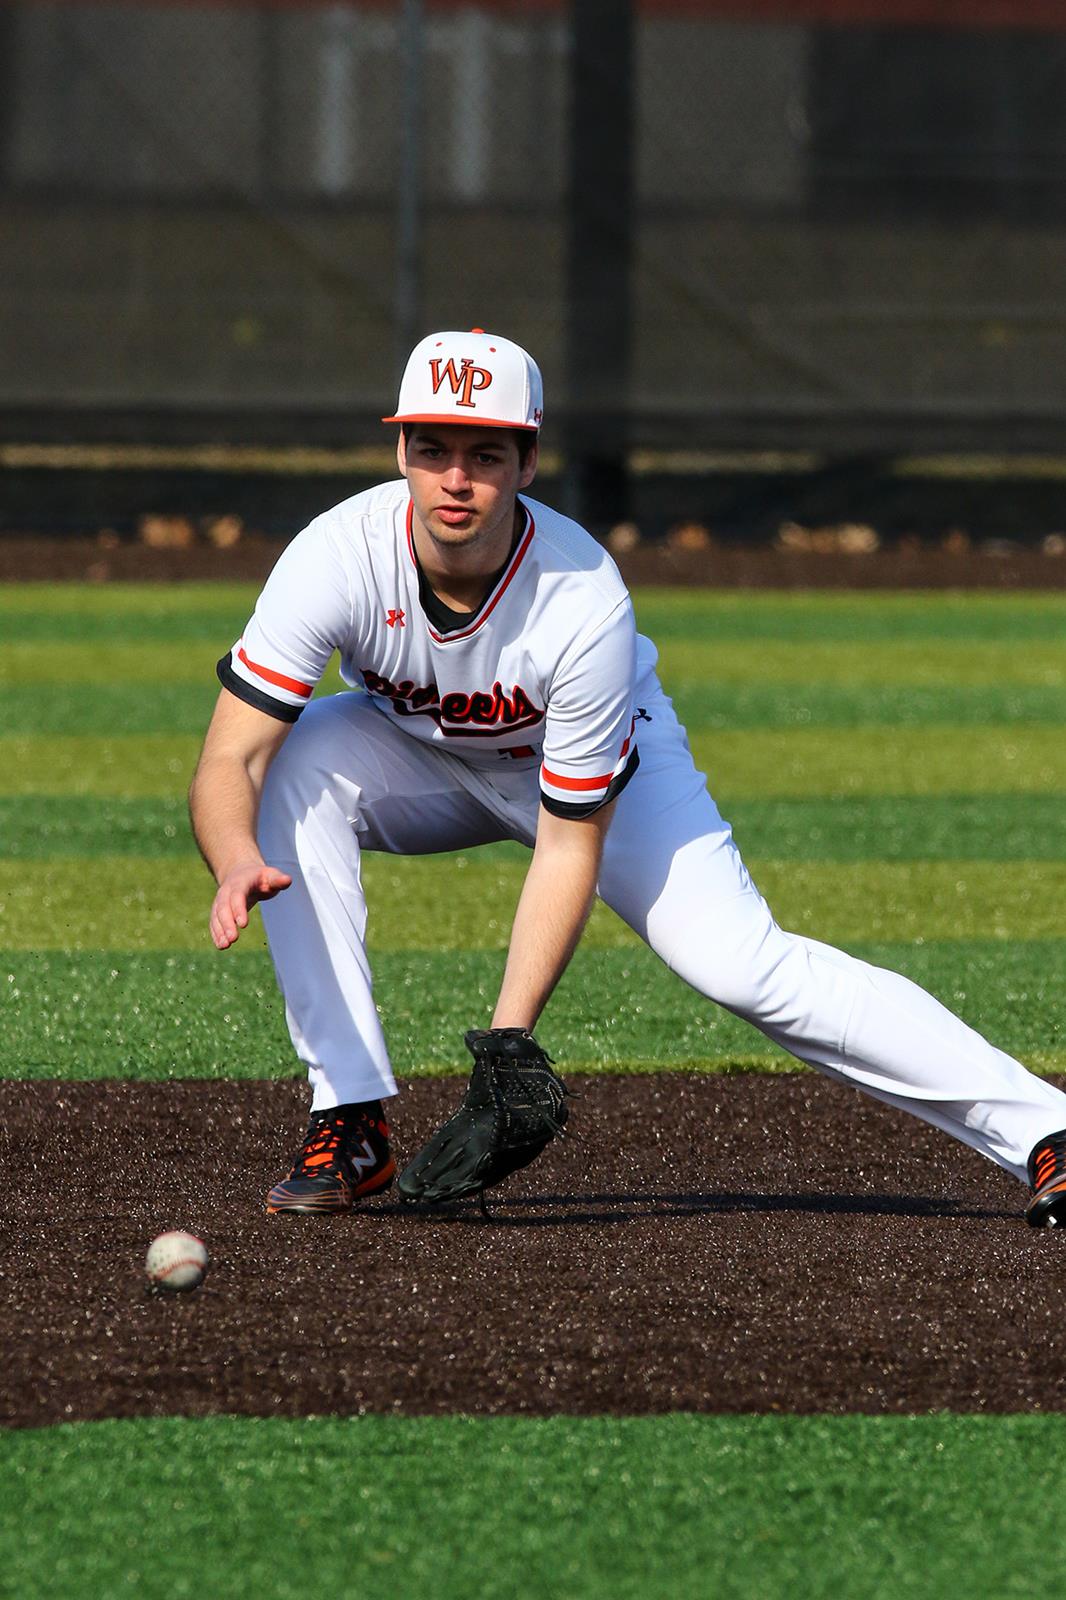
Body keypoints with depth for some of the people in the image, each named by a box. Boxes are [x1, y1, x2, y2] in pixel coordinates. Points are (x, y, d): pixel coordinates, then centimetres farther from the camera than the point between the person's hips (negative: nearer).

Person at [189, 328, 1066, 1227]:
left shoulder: (587, 605, -36)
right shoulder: (340, 556, -32)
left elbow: (569, 845, -29)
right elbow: (230, 760, -33)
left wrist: (509, 1039, -37)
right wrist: (240, 864, -56)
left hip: (600, 761, -3)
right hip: (418, 749, 3)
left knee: (741, 962, -22)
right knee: (297, 765, -29)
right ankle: (351, 1125, -23)